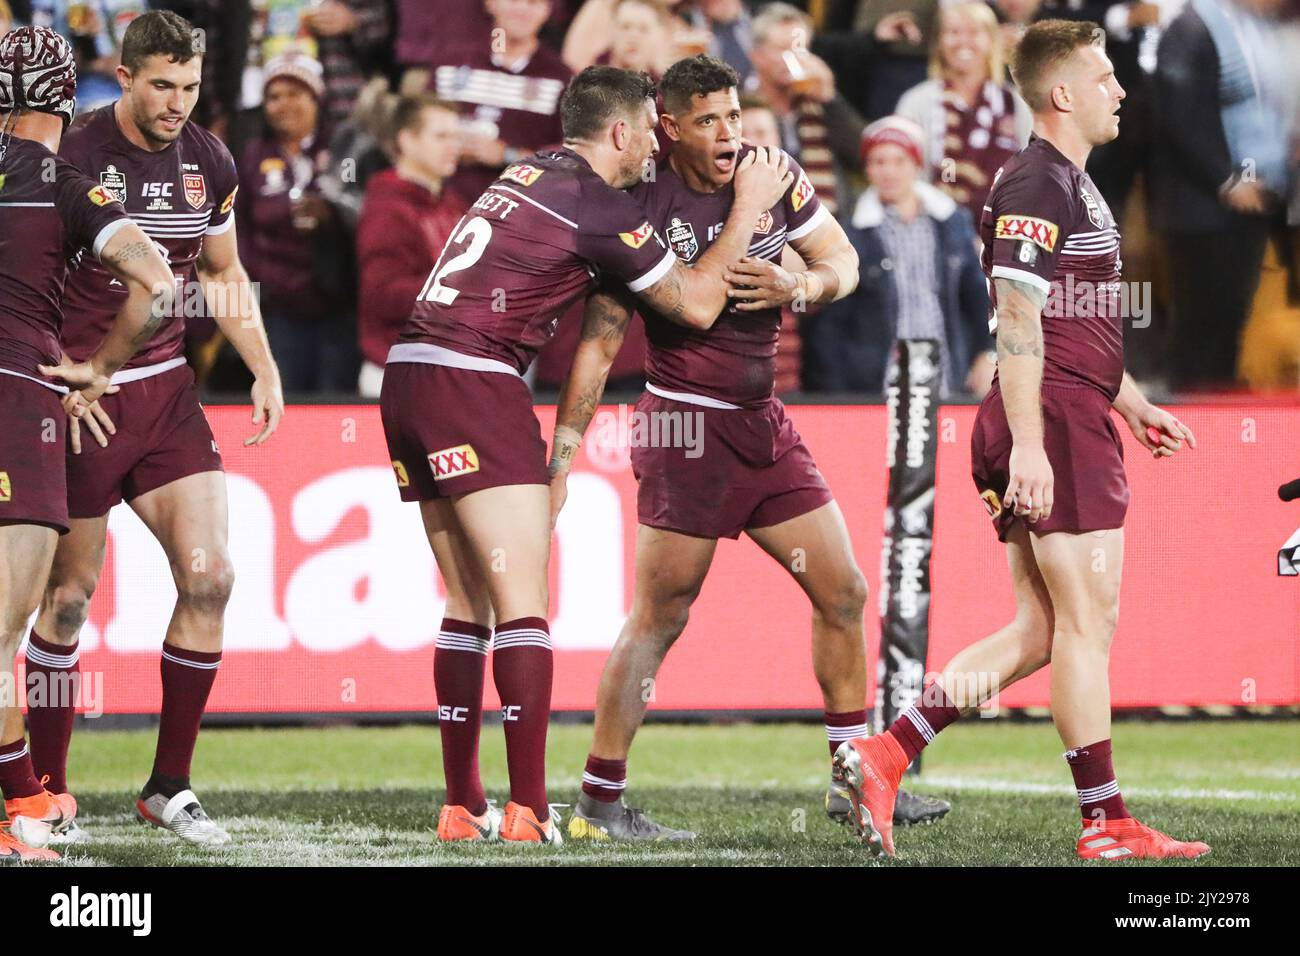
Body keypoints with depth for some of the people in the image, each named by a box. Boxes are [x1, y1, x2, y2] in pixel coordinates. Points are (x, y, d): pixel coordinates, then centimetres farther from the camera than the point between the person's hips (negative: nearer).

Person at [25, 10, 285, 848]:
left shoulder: (209, 163, 4)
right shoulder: (73, 161, -14)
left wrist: (265, 369, 13)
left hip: (167, 393, 5)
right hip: (81, 399, -5)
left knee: (210, 578, -6)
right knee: (69, 598, 1)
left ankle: (170, 787, 5)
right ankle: (47, 791, 15)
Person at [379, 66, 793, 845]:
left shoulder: (532, 174, 19)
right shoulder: (602, 208, -7)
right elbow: (697, 305, 1)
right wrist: (748, 210, 10)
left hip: (408, 373, 9)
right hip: (472, 383, -9)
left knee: (470, 602, 13)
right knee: (524, 602, -8)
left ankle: (463, 808, 12)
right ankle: (529, 813, -14)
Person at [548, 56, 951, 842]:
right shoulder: (644, 209, -14)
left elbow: (844, 262, 11)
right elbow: (600, 342, -12)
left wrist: (797, 287, -12)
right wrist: (561, 453, -16)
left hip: (765, 424, 6)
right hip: (687, 429, -6)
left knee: (843, 593, 8)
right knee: (658, 621, -7)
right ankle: (599, 805, -1)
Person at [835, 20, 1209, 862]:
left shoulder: (1072, 184, 21)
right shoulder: (1037, 185, -12)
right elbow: (1018, 323, -20)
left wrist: (1135, 407, 29)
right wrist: (1027, 445, -25)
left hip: (1076, 422, 10)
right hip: (1055, 426, -10)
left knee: (1042, 629, 10)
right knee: (1087, 618, -6)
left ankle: (886, 755, 8)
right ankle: (1106, 824, -1)